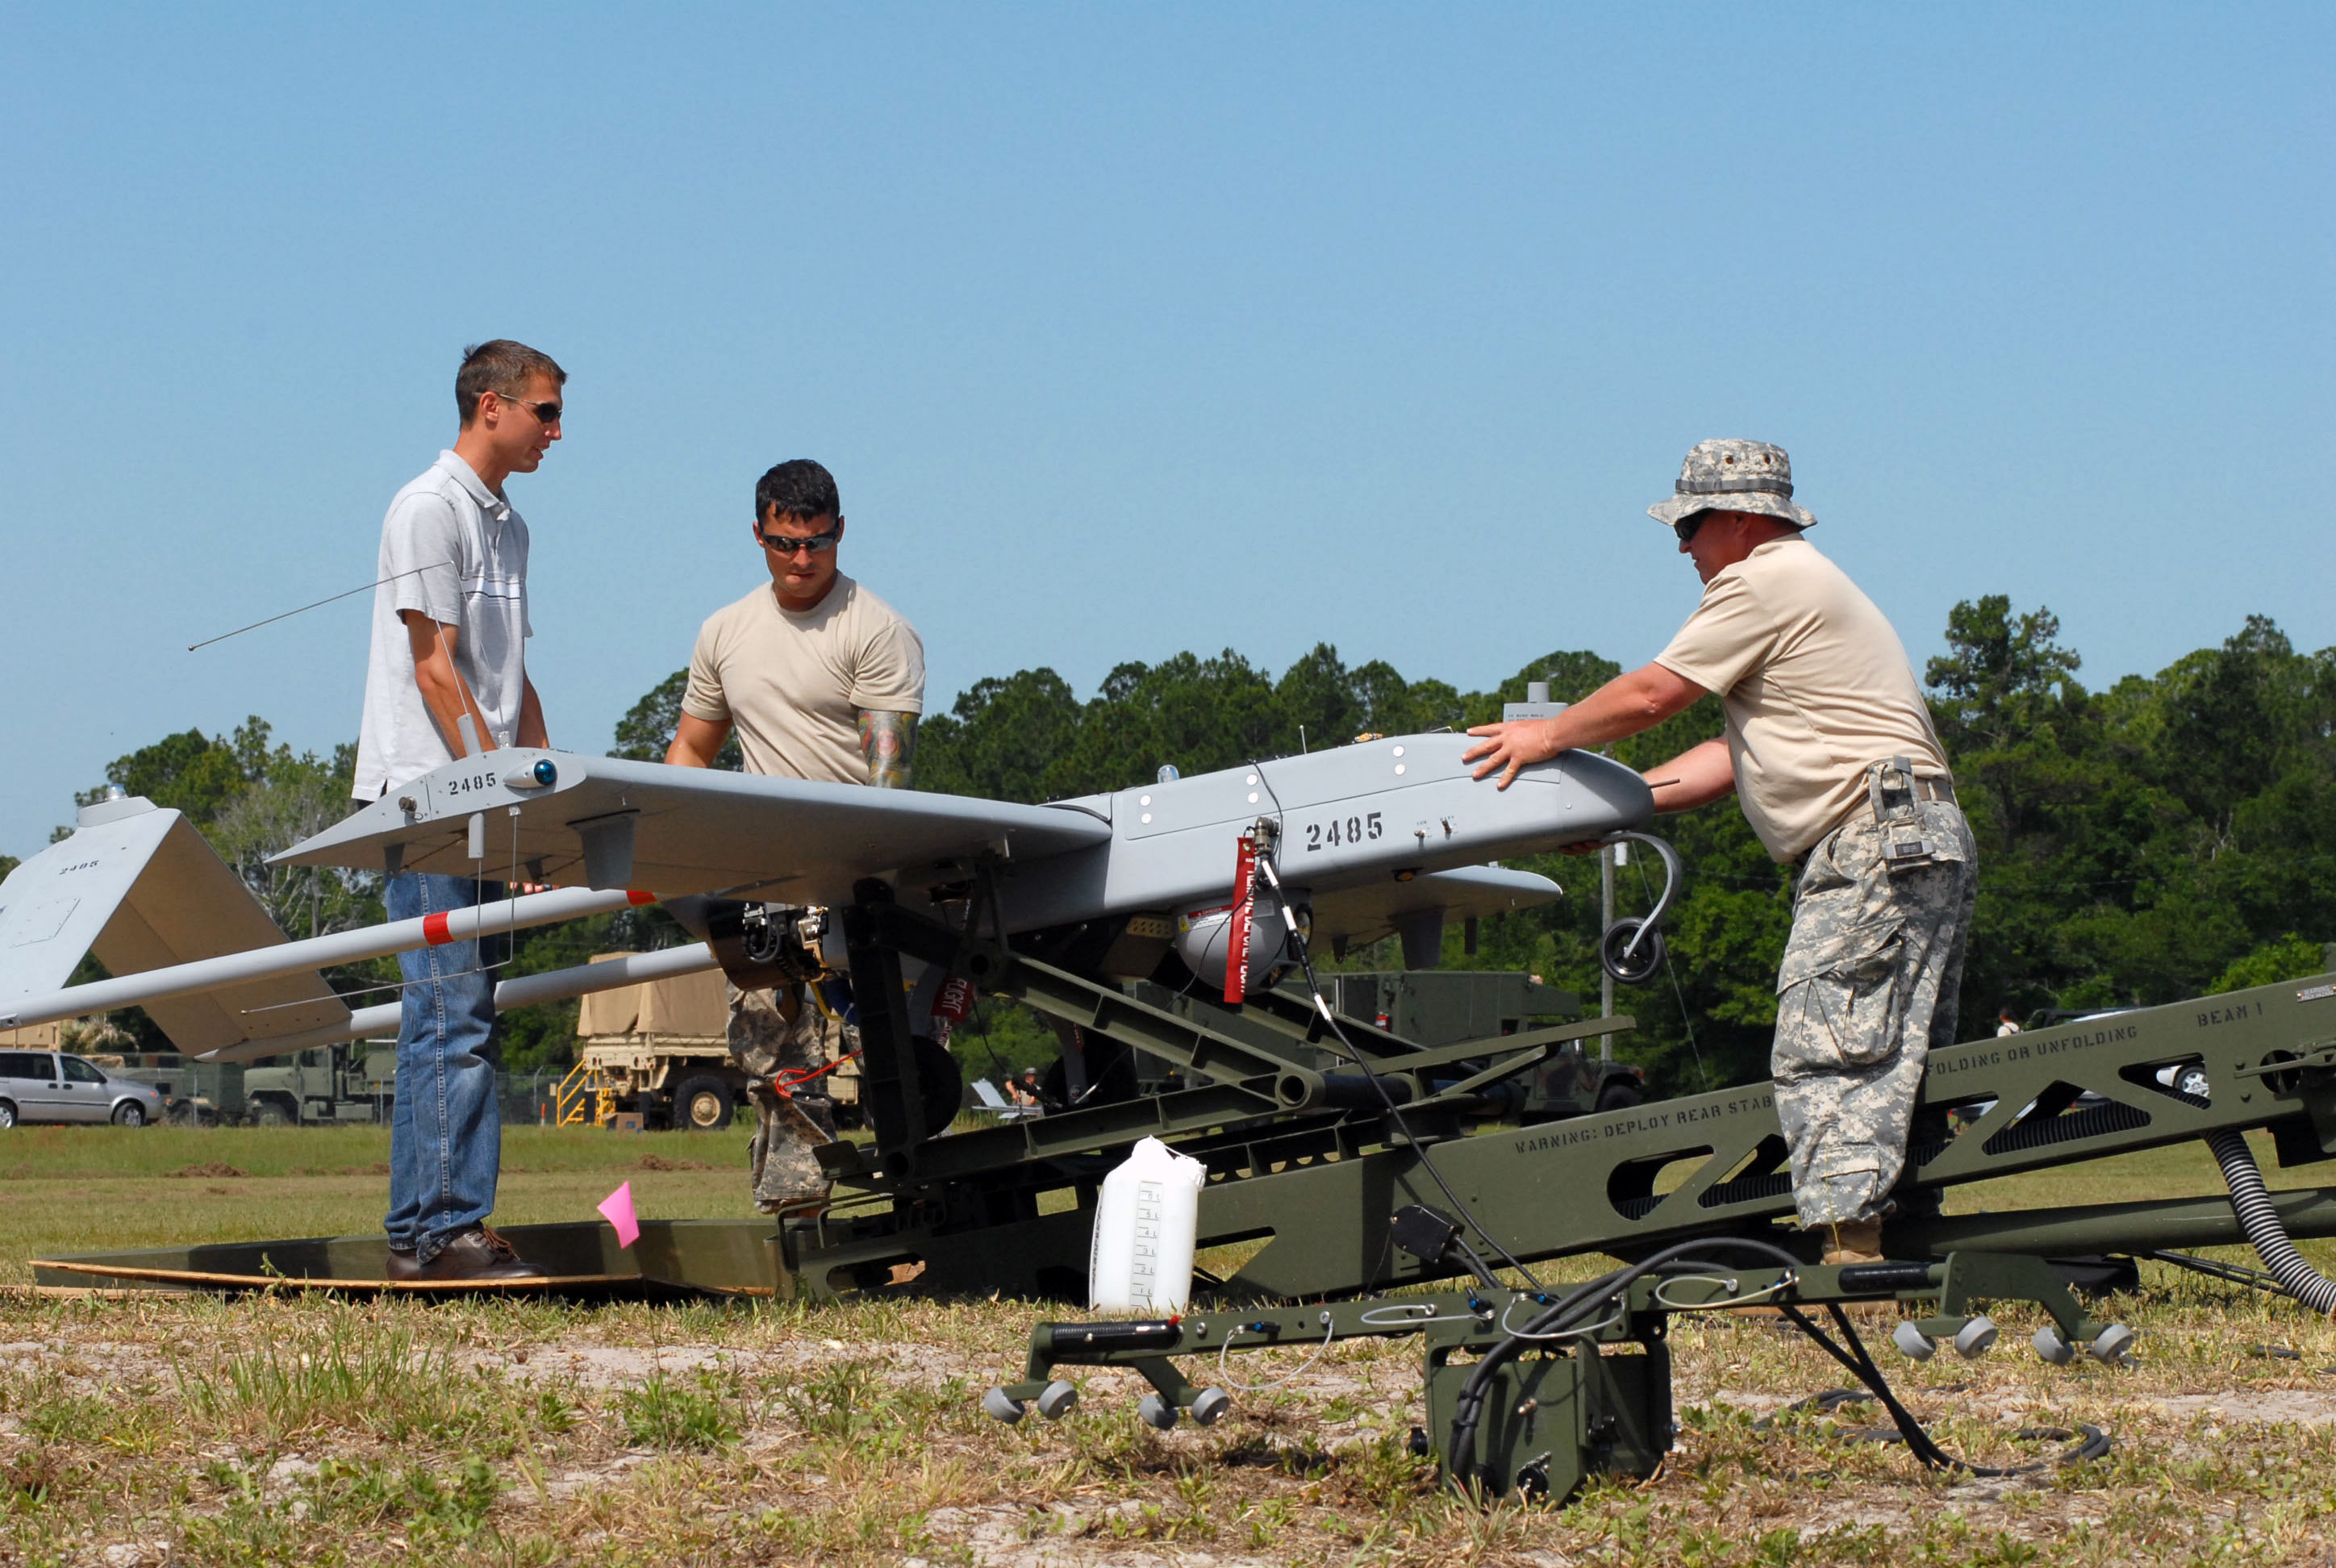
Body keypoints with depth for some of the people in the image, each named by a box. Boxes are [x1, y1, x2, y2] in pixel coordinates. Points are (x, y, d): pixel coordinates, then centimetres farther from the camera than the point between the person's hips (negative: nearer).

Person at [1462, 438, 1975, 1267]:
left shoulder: (1768, 581, -5)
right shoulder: (1802, 587, 27)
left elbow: (1650, 696, -4)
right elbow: (1739, 754, 26)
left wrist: (1547, 736, 10)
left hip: (1878, 841, -11)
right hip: (1920, 850, 11)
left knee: (1826, 1051, -15)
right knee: (1896, 1055, 8)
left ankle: (1848, 1250, -22)